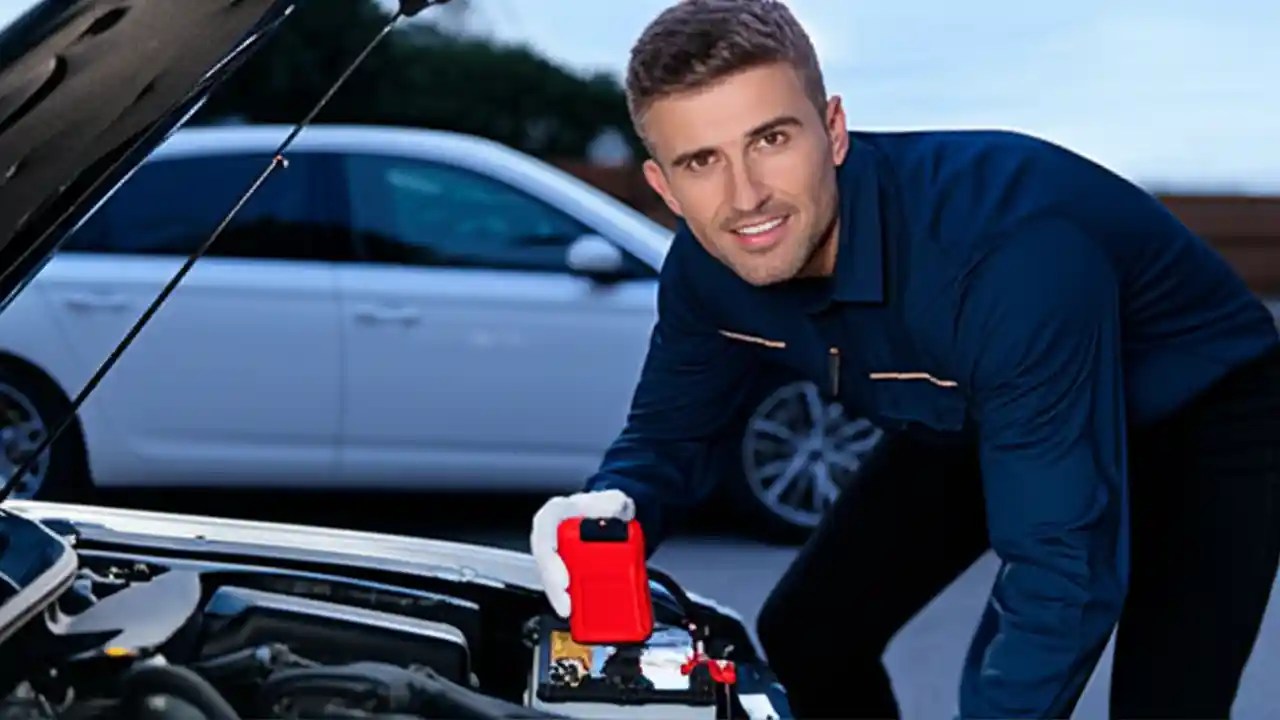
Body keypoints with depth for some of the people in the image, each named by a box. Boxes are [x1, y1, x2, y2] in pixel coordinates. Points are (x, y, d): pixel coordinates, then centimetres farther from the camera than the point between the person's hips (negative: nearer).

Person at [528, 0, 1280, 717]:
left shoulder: (1011, 248, -42)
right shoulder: (708, 266, -20)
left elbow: (1065, 574, -41)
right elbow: (669, 432, -5)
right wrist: (612, 508, -28)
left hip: (1199, 411, -6)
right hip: (983, 420, 6)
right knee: (805, 637, 6)